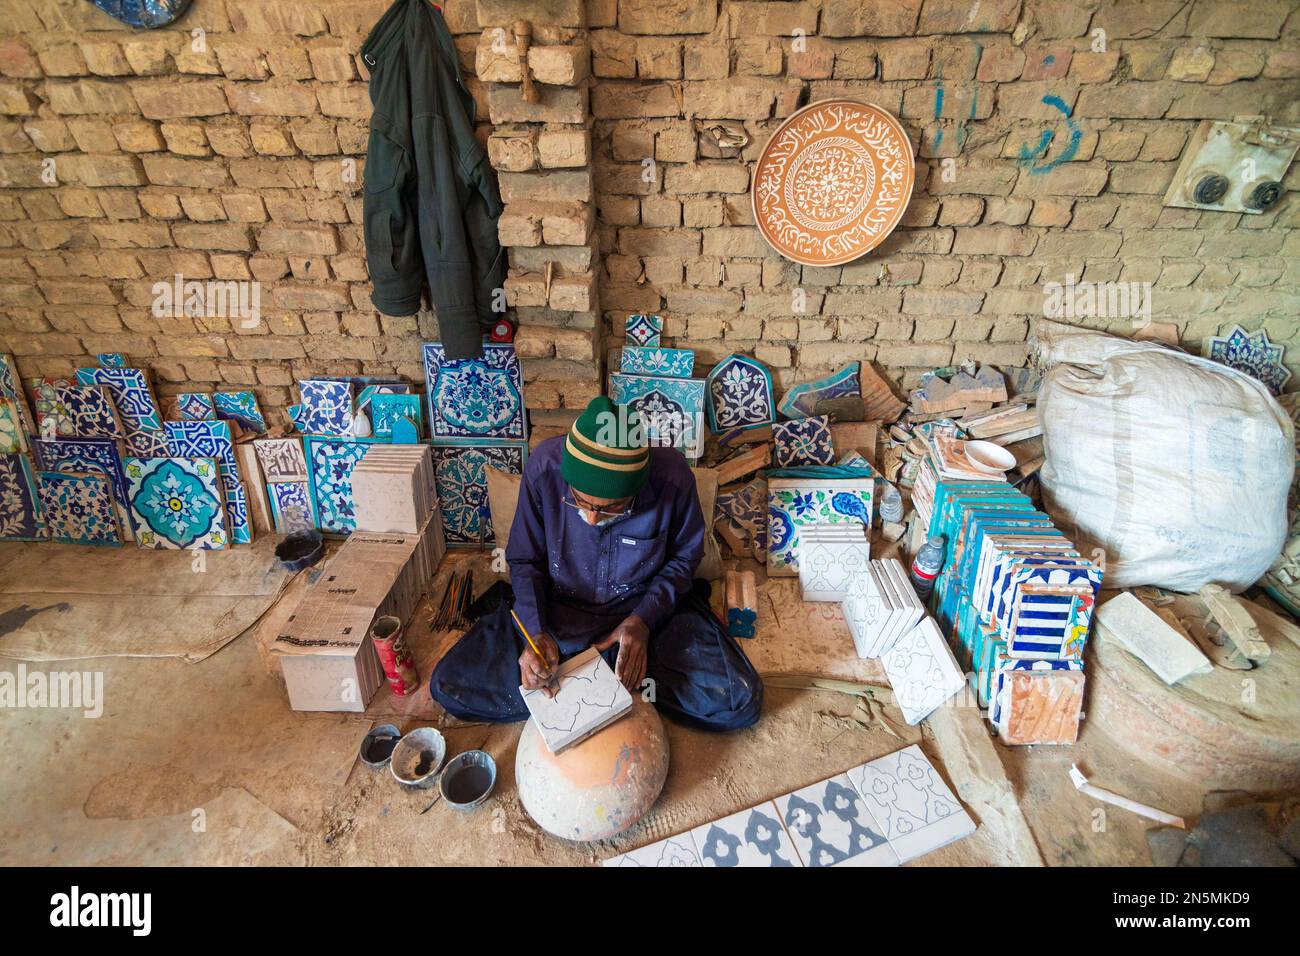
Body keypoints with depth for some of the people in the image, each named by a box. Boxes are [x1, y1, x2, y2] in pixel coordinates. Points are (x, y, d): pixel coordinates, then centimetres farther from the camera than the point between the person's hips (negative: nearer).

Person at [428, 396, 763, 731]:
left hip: (646, 606, -1)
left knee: (740, 702, -18)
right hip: (558, 607, 1)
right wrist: (535, 631, -24)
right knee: (447, 685, -15)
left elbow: (683, 557, -6)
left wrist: (643, 619, -20)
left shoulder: (672, 477, -26)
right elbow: (524, 560, -8)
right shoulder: (544, 465, -24)